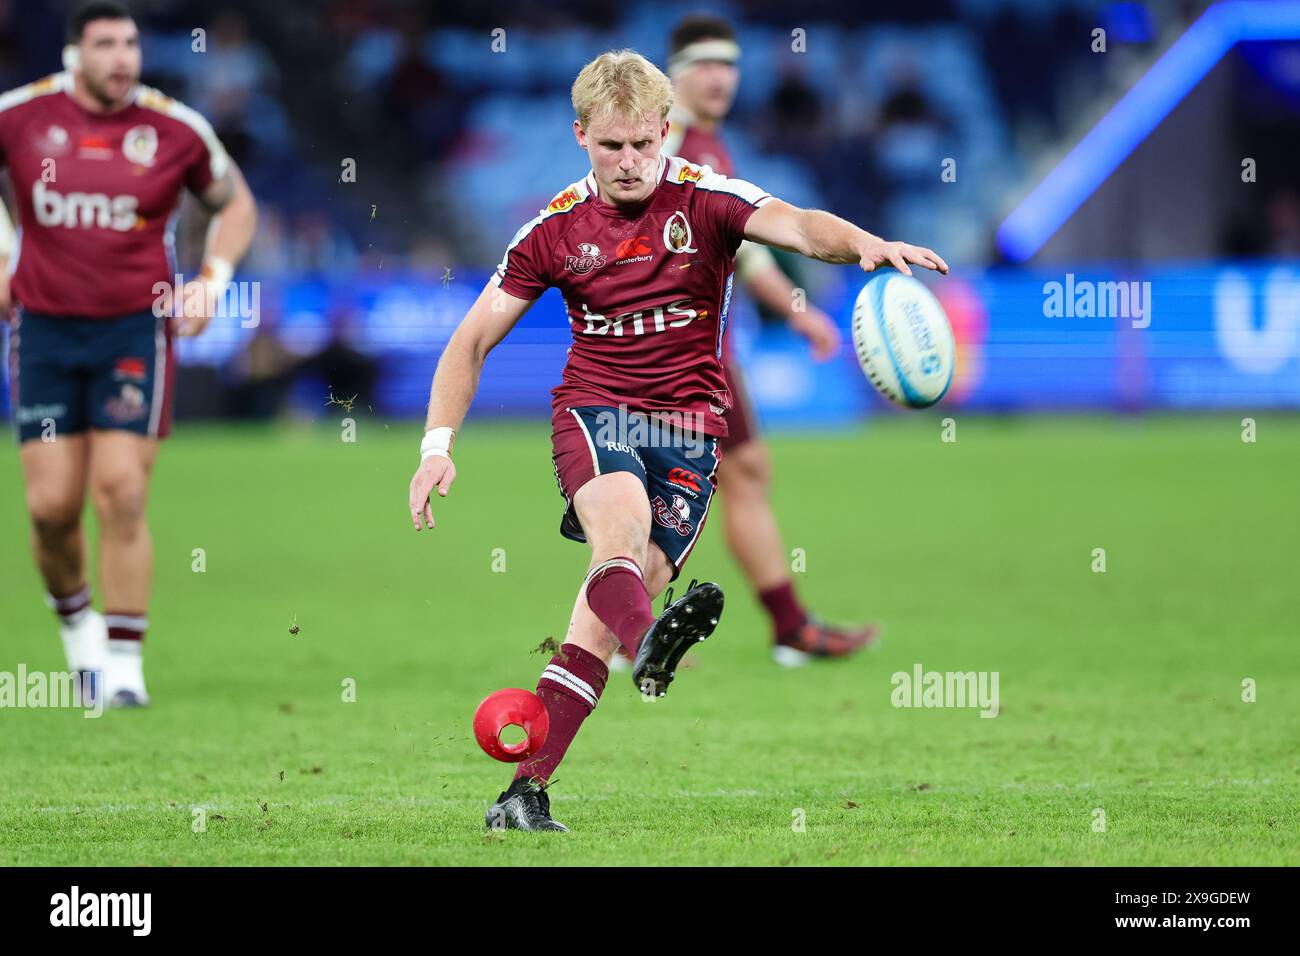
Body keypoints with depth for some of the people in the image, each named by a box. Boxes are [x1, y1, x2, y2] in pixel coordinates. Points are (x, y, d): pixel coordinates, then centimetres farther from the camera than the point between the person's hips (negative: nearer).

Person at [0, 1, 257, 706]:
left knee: (121, 494, -11)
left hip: (136, 330, -1)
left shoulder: (176, 129, -2)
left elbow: (234, 203, 14)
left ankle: (123, 664, -5)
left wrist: (212, 281, 1)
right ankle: (74, 620, 26)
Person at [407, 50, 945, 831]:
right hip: (596, 409, 0)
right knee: (621, 517, -34)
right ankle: (651, 646, -66)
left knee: (600, 619, -11)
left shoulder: (704, 199, -3)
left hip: (691, 424, 0)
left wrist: (864, 243, -45)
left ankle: (527, 792, -9)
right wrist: (439, 444, -6)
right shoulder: (557, 229, 3)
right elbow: (474, 338, 7)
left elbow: (796, 226, -23)